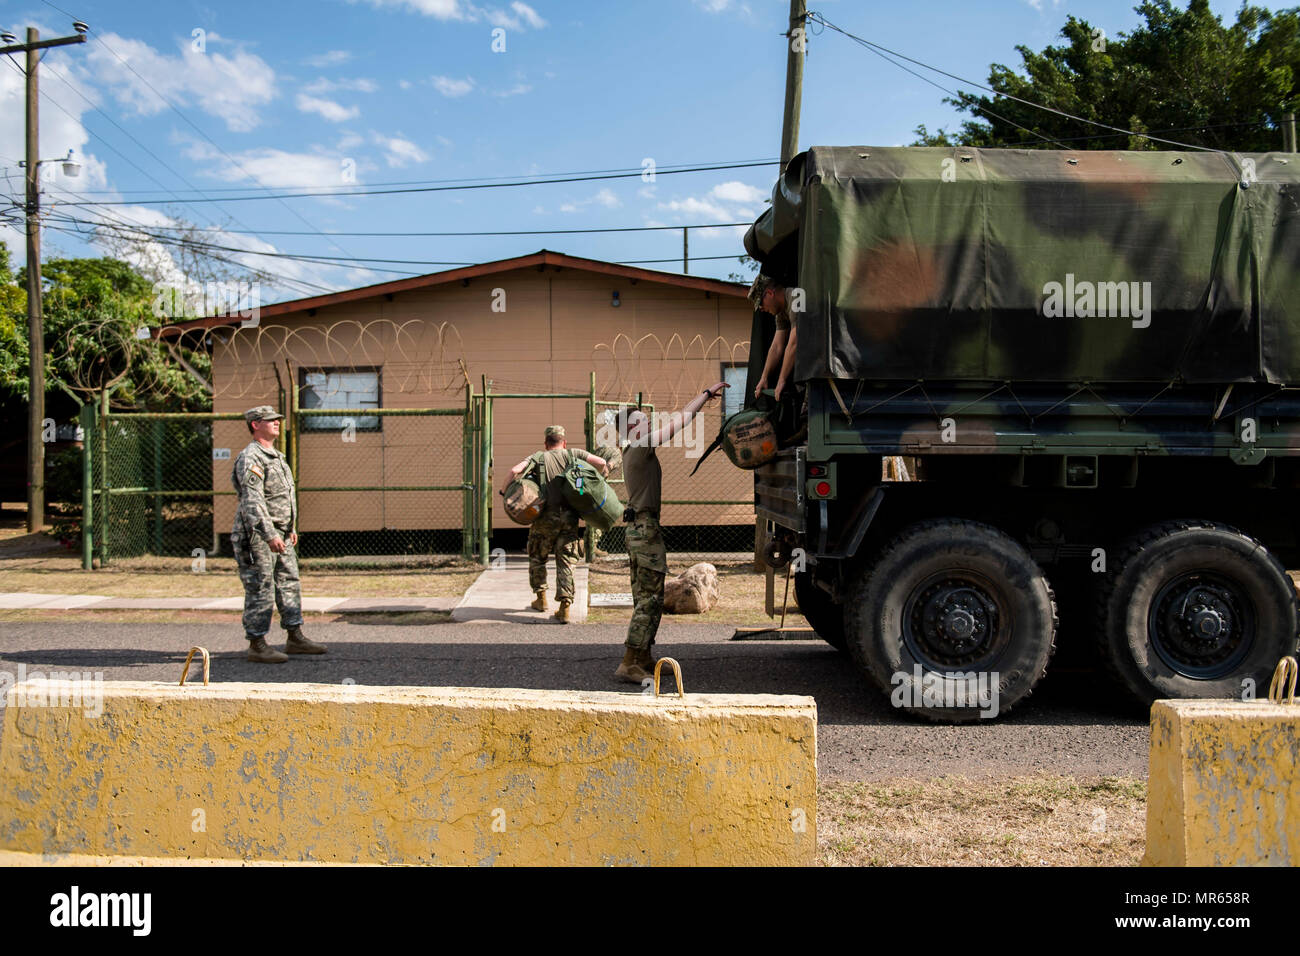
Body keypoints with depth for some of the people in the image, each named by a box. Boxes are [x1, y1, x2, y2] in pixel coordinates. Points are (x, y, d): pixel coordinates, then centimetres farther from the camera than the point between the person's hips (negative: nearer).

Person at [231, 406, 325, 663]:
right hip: (257, 536, -10)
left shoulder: (276, 456, 16)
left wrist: (292, 528, 25)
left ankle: (295, 639, 20)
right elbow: (252, 501, -24)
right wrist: (269, 535, -30)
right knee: (260, 591, -5)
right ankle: (257, 646, 2)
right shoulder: (250, 458, -15)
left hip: (280, 536, 10)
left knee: (289, 584, 12)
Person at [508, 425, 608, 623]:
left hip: (546, 517, -1)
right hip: (569, 517, 1)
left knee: (537, 557, 20)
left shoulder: (538, 457, 7)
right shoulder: (573, 454, 10)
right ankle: (564, 607, -4)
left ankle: (540, 598, 28)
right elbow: (602, 463, 2)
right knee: (566, 562, 4)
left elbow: (515, 471, -7)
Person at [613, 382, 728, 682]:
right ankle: (629, 664, -11)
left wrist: (702, 402, 24)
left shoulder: (635, 452, 17)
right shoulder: (640, 448, -12)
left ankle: (643, 659, 20)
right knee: (650, 599, -10)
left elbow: (672, 424, 25)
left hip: (638, 529, 11)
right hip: (646, 529, -11)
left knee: (644, 598, 14)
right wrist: (707, 393, -5)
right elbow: (679, 421, -13)